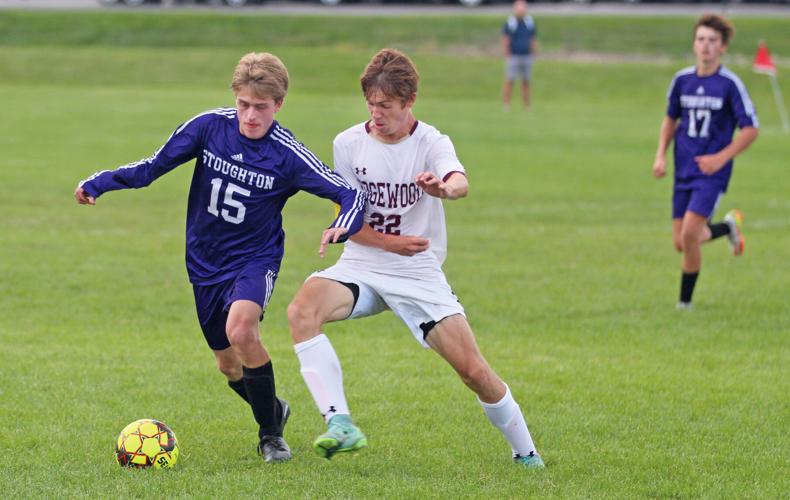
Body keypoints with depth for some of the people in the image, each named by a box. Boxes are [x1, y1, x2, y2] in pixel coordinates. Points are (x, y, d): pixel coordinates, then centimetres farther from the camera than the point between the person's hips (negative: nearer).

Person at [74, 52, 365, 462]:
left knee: (240, 328, -32)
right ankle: (274, 411, 43)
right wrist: (98, 183, -13)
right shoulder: (209, 126, -9)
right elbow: (154, 166, -1)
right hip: (206, 263, 4)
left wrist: (343, 225, -36)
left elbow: (351, 195, -14)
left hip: (255, 260, -4)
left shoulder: (288, 155, -16)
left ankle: (270, 434, -14)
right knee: (229, 366, 10)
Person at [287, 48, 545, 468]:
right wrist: (391, 243, -16)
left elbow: (460, 184, -31)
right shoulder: (348, 144, -1)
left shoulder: (431, 143, -7)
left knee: (474, 371, -7)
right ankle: (339, 423, -34)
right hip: (361, 267, 1)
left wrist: (444, 188, -56)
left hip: (419, 275, -1)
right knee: (302, 310, -30)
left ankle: (526, 454, 17)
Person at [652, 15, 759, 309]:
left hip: (712, 172, -5)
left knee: (689, 235, -19)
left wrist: (721, 158, -17)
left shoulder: (730, 84, -10)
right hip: (684, 171, 5)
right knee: (680, 243, 5)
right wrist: (661, 155, 7)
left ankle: (685, 301, -2)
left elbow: (750, 130, -7)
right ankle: (727, 227, 35)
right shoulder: (682, 80, 4)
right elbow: (671, 119, 19)